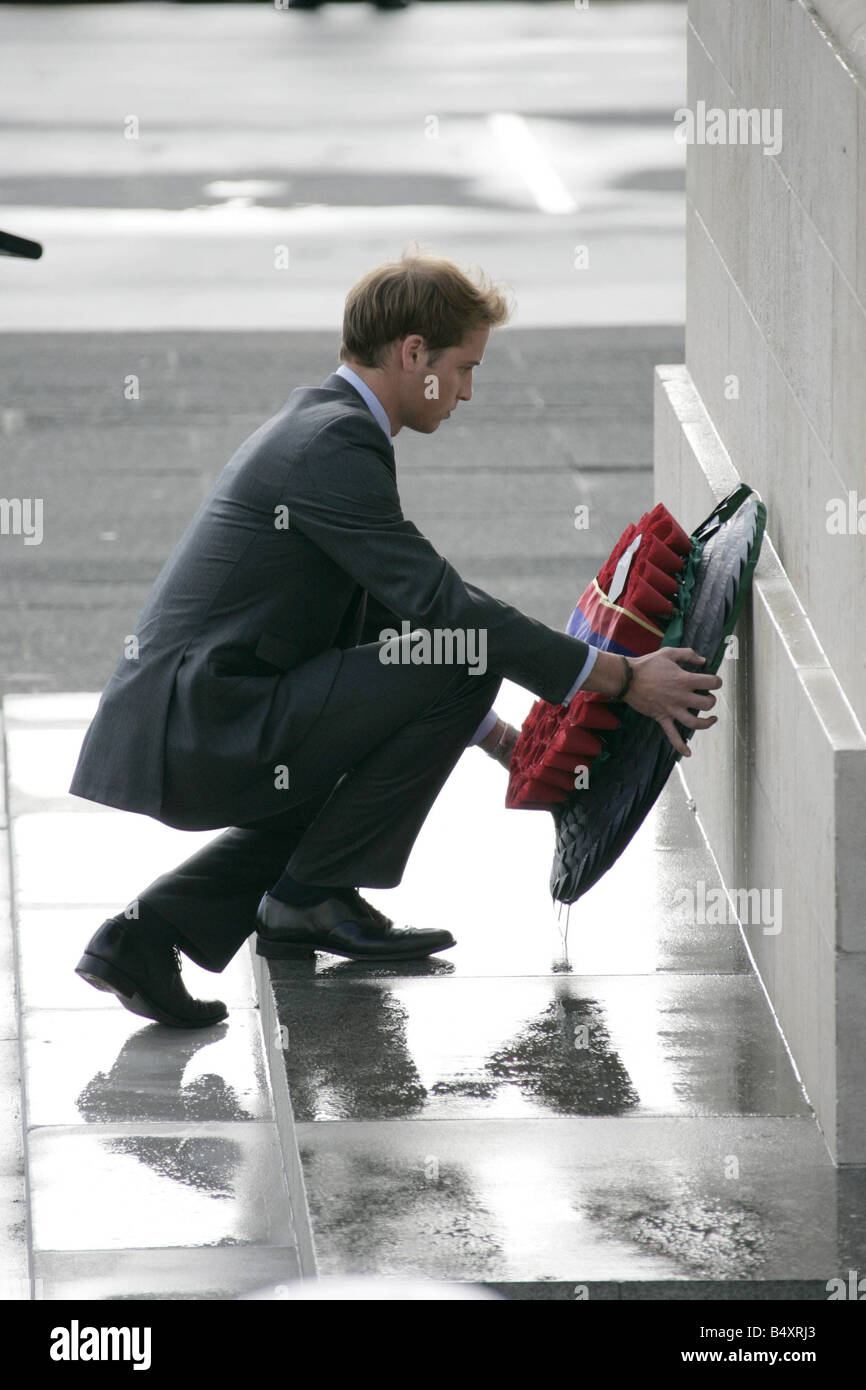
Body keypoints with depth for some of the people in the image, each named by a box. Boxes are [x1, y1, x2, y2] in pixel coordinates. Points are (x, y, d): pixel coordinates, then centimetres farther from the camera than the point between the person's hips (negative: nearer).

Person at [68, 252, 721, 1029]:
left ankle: (153, 929, 13)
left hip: (165, 741, 10)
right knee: (462, 656, -11)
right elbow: (445, 607, -18)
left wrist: (503, 741, 26)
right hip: (199, 738, -10)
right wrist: (622, 679, -13)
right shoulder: (335, 445, -13)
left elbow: (395, 615, 27)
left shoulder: (319, 428, 20)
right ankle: (314, 893, -2)